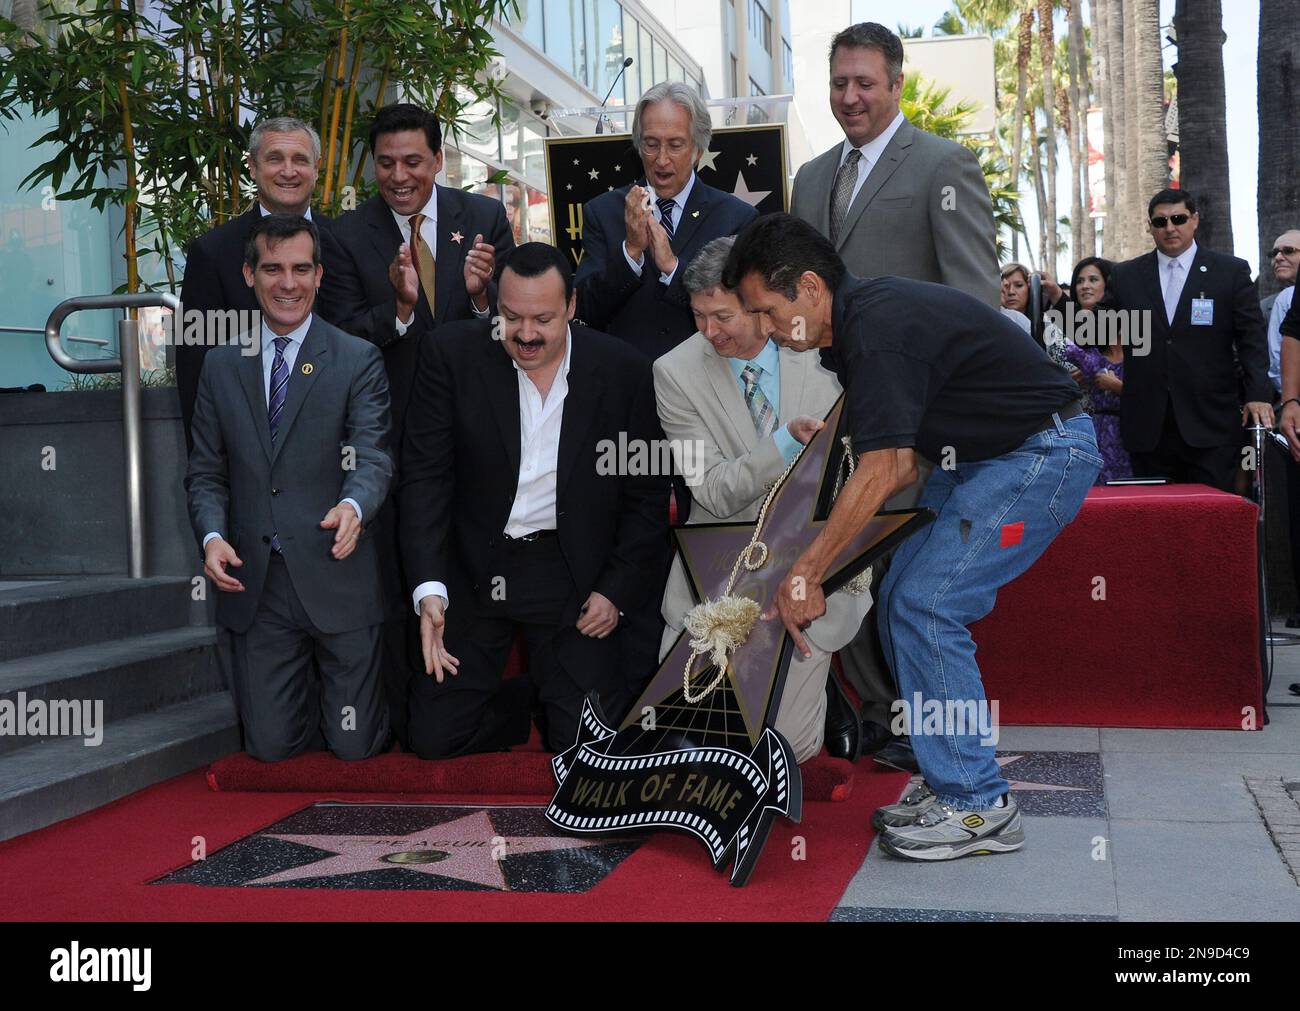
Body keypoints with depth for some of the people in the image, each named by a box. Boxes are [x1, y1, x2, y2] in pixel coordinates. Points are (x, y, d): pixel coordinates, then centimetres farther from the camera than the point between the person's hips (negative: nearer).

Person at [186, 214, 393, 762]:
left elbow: (372, 455, -11)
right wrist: (212, 536, -9)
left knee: (355, 744, 3)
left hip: (335, 576, -2)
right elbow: (205, 471, 11)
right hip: (254, 584, 3)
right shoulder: (220, 366, 10)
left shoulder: (359, 360, -1)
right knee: (271, 745, 6)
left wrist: (353, 506, -33)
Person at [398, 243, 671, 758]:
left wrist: (617, 590, -6)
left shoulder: (624, 371, -6)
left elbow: (647, 494, 2)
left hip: (573, 574, 0)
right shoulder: (451, 353, -8)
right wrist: (429, 589, -19)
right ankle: (519, 710, 29)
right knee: (432, 738, -1)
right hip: (472, 571, 1)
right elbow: (424, 476, -9)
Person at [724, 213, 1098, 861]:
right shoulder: (855, 322, 6)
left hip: (1044, 452, -10)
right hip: (980, 458, 10)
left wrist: (804, 576, -23)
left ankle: (980, 806, -5)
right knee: (898, 601, 5)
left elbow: (881, 473, -27)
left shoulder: (879, 329, -24)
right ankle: (949, 782, 13)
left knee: (925, 606, -15)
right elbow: (902, 465, 8)